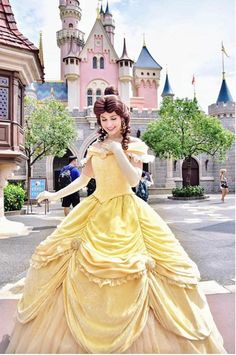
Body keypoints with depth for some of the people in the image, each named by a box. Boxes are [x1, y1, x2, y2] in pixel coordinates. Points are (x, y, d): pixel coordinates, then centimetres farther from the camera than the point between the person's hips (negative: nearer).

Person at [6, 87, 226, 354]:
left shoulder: (135, 146, -1)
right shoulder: (95, 147, 10)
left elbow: (134, 179, -14)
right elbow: (84, 178, 16)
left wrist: (117, 149, -15)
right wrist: (56, 194, 12)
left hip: (126, 211, -4)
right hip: (95, 211, 4)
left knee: (128, 267, -8)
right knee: (83, 266, 5)